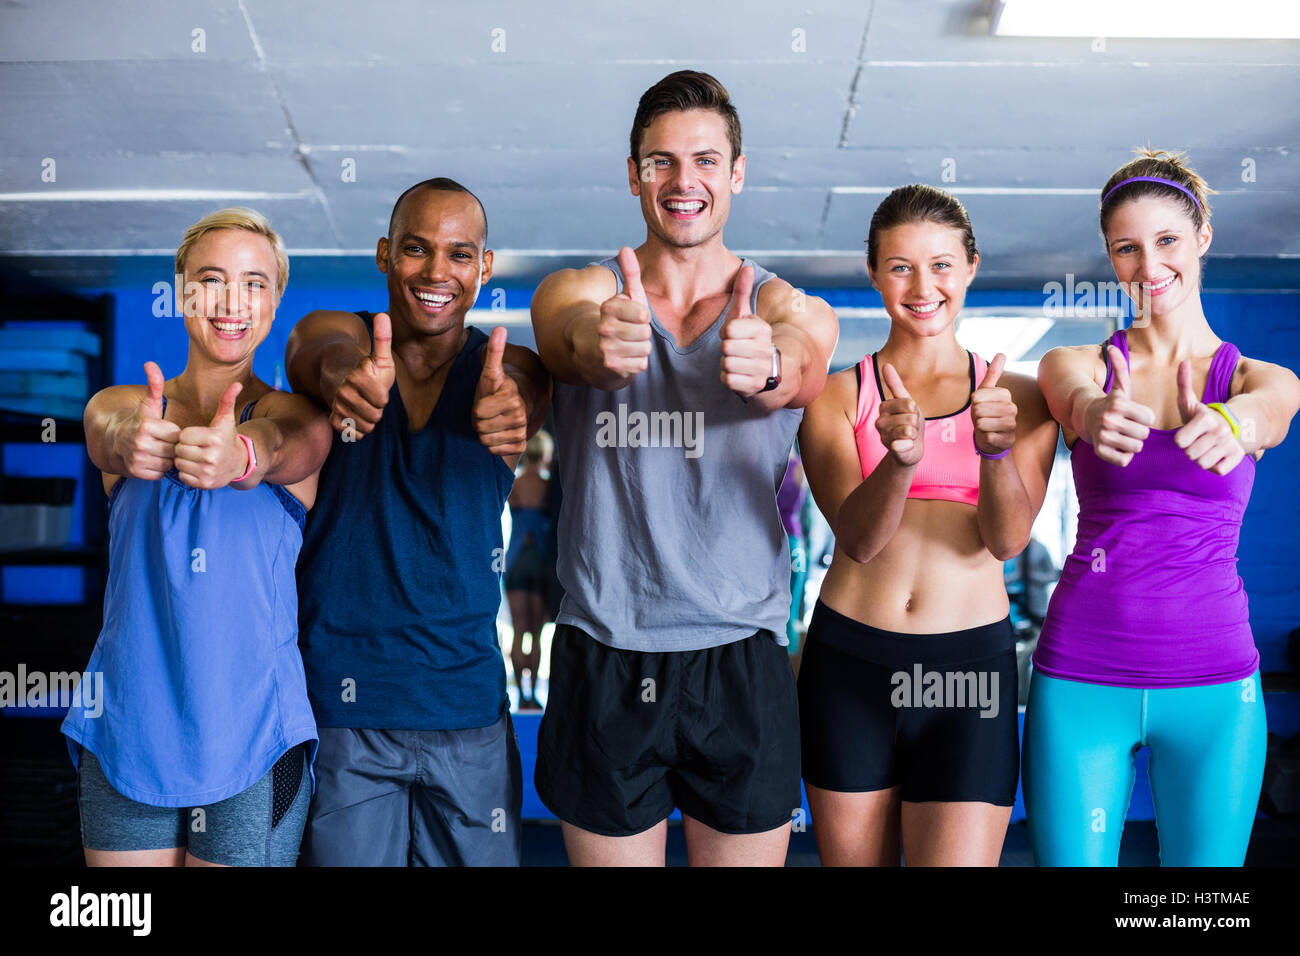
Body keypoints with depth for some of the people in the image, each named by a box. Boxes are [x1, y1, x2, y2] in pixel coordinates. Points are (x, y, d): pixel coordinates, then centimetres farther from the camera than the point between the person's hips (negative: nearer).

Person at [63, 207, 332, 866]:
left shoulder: (293, 411, -2)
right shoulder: (125, 403, 4)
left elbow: (291, 443, -25)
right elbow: (103, 429, -19)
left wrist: (241, 454, -50)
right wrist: (128, 440, -44)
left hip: (254, 737, -2)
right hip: (125, 732, 2)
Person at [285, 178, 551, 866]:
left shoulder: (511, 370, 0)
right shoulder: (327, 332, -1)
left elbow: (518, 397, -24)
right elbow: (328, 354, -25)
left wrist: (508, 408, -48)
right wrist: (344, 376, -50)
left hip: (468, 700, 1)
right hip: (337, 699, -1)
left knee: (477, 858, 10)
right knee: (345, 856, 7)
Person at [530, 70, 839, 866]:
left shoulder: (791, 309, 2)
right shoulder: (579, 292, 2)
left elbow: (801, 368, -21)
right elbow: (572, 341, -22)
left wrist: (766, 365, -45)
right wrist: (602, 346, -46)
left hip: (742, 660, 0)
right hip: (604, 659, 0)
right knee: (611, 854, 12)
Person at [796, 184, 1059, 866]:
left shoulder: (1018, 396, 7)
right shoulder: (836, 396, 4)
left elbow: (1008, 539, -7)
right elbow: (858, 538, -9)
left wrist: (997, 450, -26)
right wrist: (900, 460, -29)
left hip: (971, 660, 0)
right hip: (849, 657, 1)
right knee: (852, 858, 10)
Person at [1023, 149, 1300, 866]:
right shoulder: (1075, 364, 3)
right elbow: (1076, 397, -20)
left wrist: (1227, 425, -43)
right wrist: (1099, 417, -45)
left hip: (1213, 680, 1)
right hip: (1080, 675, -1)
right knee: (1072, 860, 0)